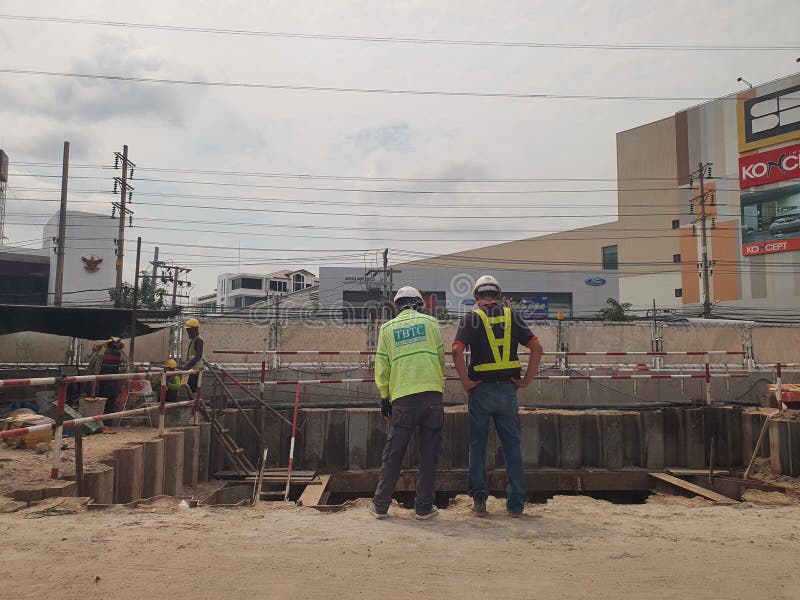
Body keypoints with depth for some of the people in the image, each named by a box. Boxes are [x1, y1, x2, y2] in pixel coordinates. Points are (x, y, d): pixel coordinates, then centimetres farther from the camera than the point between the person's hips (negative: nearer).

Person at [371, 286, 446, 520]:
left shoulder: (387, 328, 9)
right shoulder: (431, 322, 9)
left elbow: (382, 367, 7)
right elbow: (441, 358, 8)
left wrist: (384, 398, 15)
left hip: (402, 398, 0)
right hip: (432, 395, 0)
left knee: (393, 453, 9)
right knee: (429, 453, 8)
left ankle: (381, 505, 16)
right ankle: (424, 506, 13)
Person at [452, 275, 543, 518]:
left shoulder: (471, 318, -1)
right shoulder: (512, 316, 7)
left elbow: (457, 350, -17)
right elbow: (537, 348, 1)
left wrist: (466, 382, -9)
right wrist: (526, 380, 3)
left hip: (481, 390, -2)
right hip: (508, 389, 2)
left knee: (478, 445, 8)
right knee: (512, 445, 11)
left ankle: (479, 501, 11)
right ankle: (516, 503, 14)